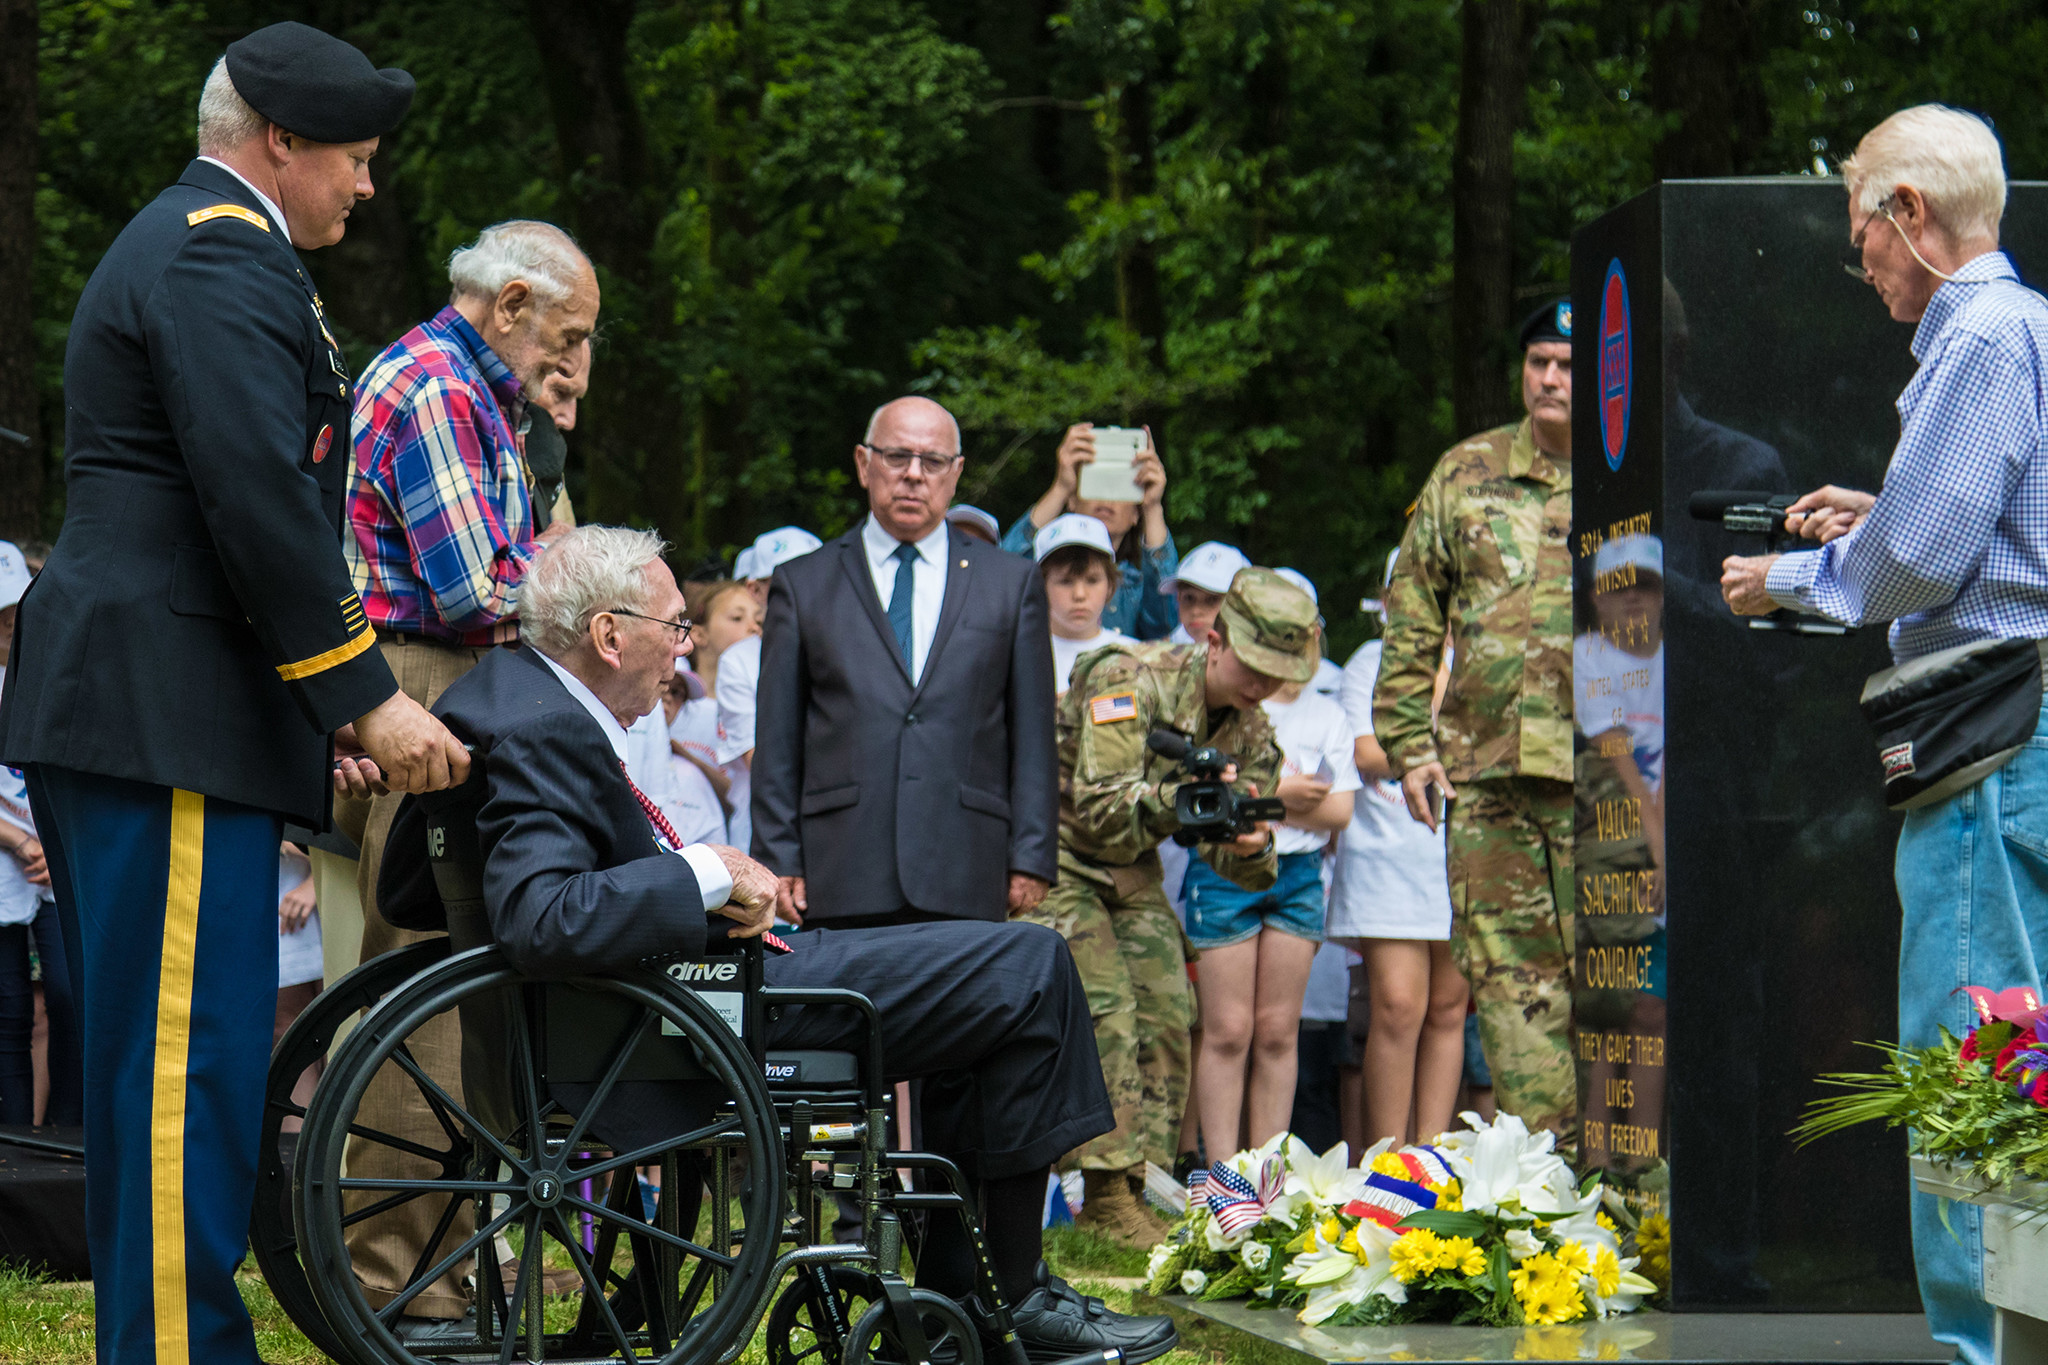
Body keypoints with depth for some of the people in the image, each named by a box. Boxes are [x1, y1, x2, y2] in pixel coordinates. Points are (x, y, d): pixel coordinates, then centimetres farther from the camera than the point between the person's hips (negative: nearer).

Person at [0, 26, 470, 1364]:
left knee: (156, 1055, 12)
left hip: (117, 704, 11)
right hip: (169, 715, -11)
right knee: (185, 1054, -10)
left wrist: (336, 698, 20)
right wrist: (366, 694, -15)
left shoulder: (184, 244, 25)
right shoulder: (221, 254, -10)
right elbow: (260, 498, -19)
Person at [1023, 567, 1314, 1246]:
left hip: (1131, 872, 7)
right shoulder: (1132, 681, -26)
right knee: (1104, 1013, -18)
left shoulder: (1250, 733, -4)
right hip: (1053, 856, -7)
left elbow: (1247, 873, -4)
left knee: (1167, 1018, -2)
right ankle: (1109, 1197, -18)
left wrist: (1251, 845, -27)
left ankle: (1134, 1190, 3)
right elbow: (1099, 809, -34)